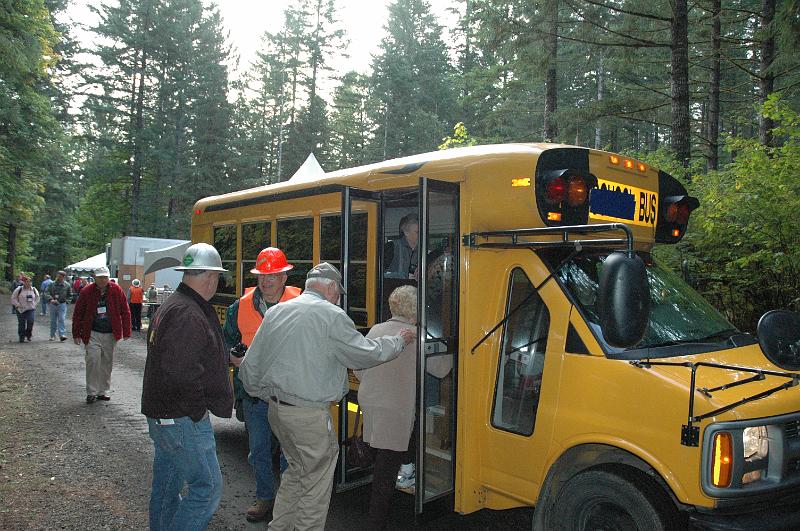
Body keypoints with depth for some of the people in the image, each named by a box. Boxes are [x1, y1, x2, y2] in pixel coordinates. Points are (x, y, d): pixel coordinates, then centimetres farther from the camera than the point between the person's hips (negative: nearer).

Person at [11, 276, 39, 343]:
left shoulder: (33, 290, 6)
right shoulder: (19, 289, -3)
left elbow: (37, 298, 21)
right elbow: (13, 298, 2)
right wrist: (18, 305, -8)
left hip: (31, 309, 2)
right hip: (21, 310, -2)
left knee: (31, 321, -15)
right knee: (22, 324, 3)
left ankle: (28, 335, 6)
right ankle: (21, 337, 16)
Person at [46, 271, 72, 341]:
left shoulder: (67, 285, 1)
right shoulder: (52, 284, 1)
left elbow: (70, 295, 12)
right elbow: (47, 293, -4)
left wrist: (64, 300, 0)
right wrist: (51, 299, -19)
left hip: (62, 304, -2)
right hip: (53, 305, 2)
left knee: (61, 319, -11)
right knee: (53, 321, 9)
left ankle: (62, 335, -15)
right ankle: (52, 336, 19)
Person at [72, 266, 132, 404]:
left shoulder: (117, 291, -2)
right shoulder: (86, 292, -4)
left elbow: (125, 312, 2)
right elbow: (78, 314, 1)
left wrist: (126, 332, -1)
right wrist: (76, 334, -1)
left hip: (111, 334, 2)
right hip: (92, 334, -2)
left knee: (107, 363, 9)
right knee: (93, 360, -11)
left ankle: (103, 391, 21)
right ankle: (91, 392, 1)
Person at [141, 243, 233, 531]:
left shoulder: (170, 306, 12)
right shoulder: (189, 315, -22)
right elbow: (181, 373, -30)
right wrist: (197, 410, -17)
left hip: (160, 415, 11)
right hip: (183, 420, -11)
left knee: (166, 486, 21)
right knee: (207, 487, -2)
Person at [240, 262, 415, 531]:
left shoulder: (275, 312, 8)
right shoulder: (332, 316, -12)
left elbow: (249, 368, 10)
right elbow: (367, 353, -7)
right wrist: (398, 340, 9)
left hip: (276, 408, 8)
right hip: (309, 416, -7)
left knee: (297, 468, 25)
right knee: (316, 481, 7)